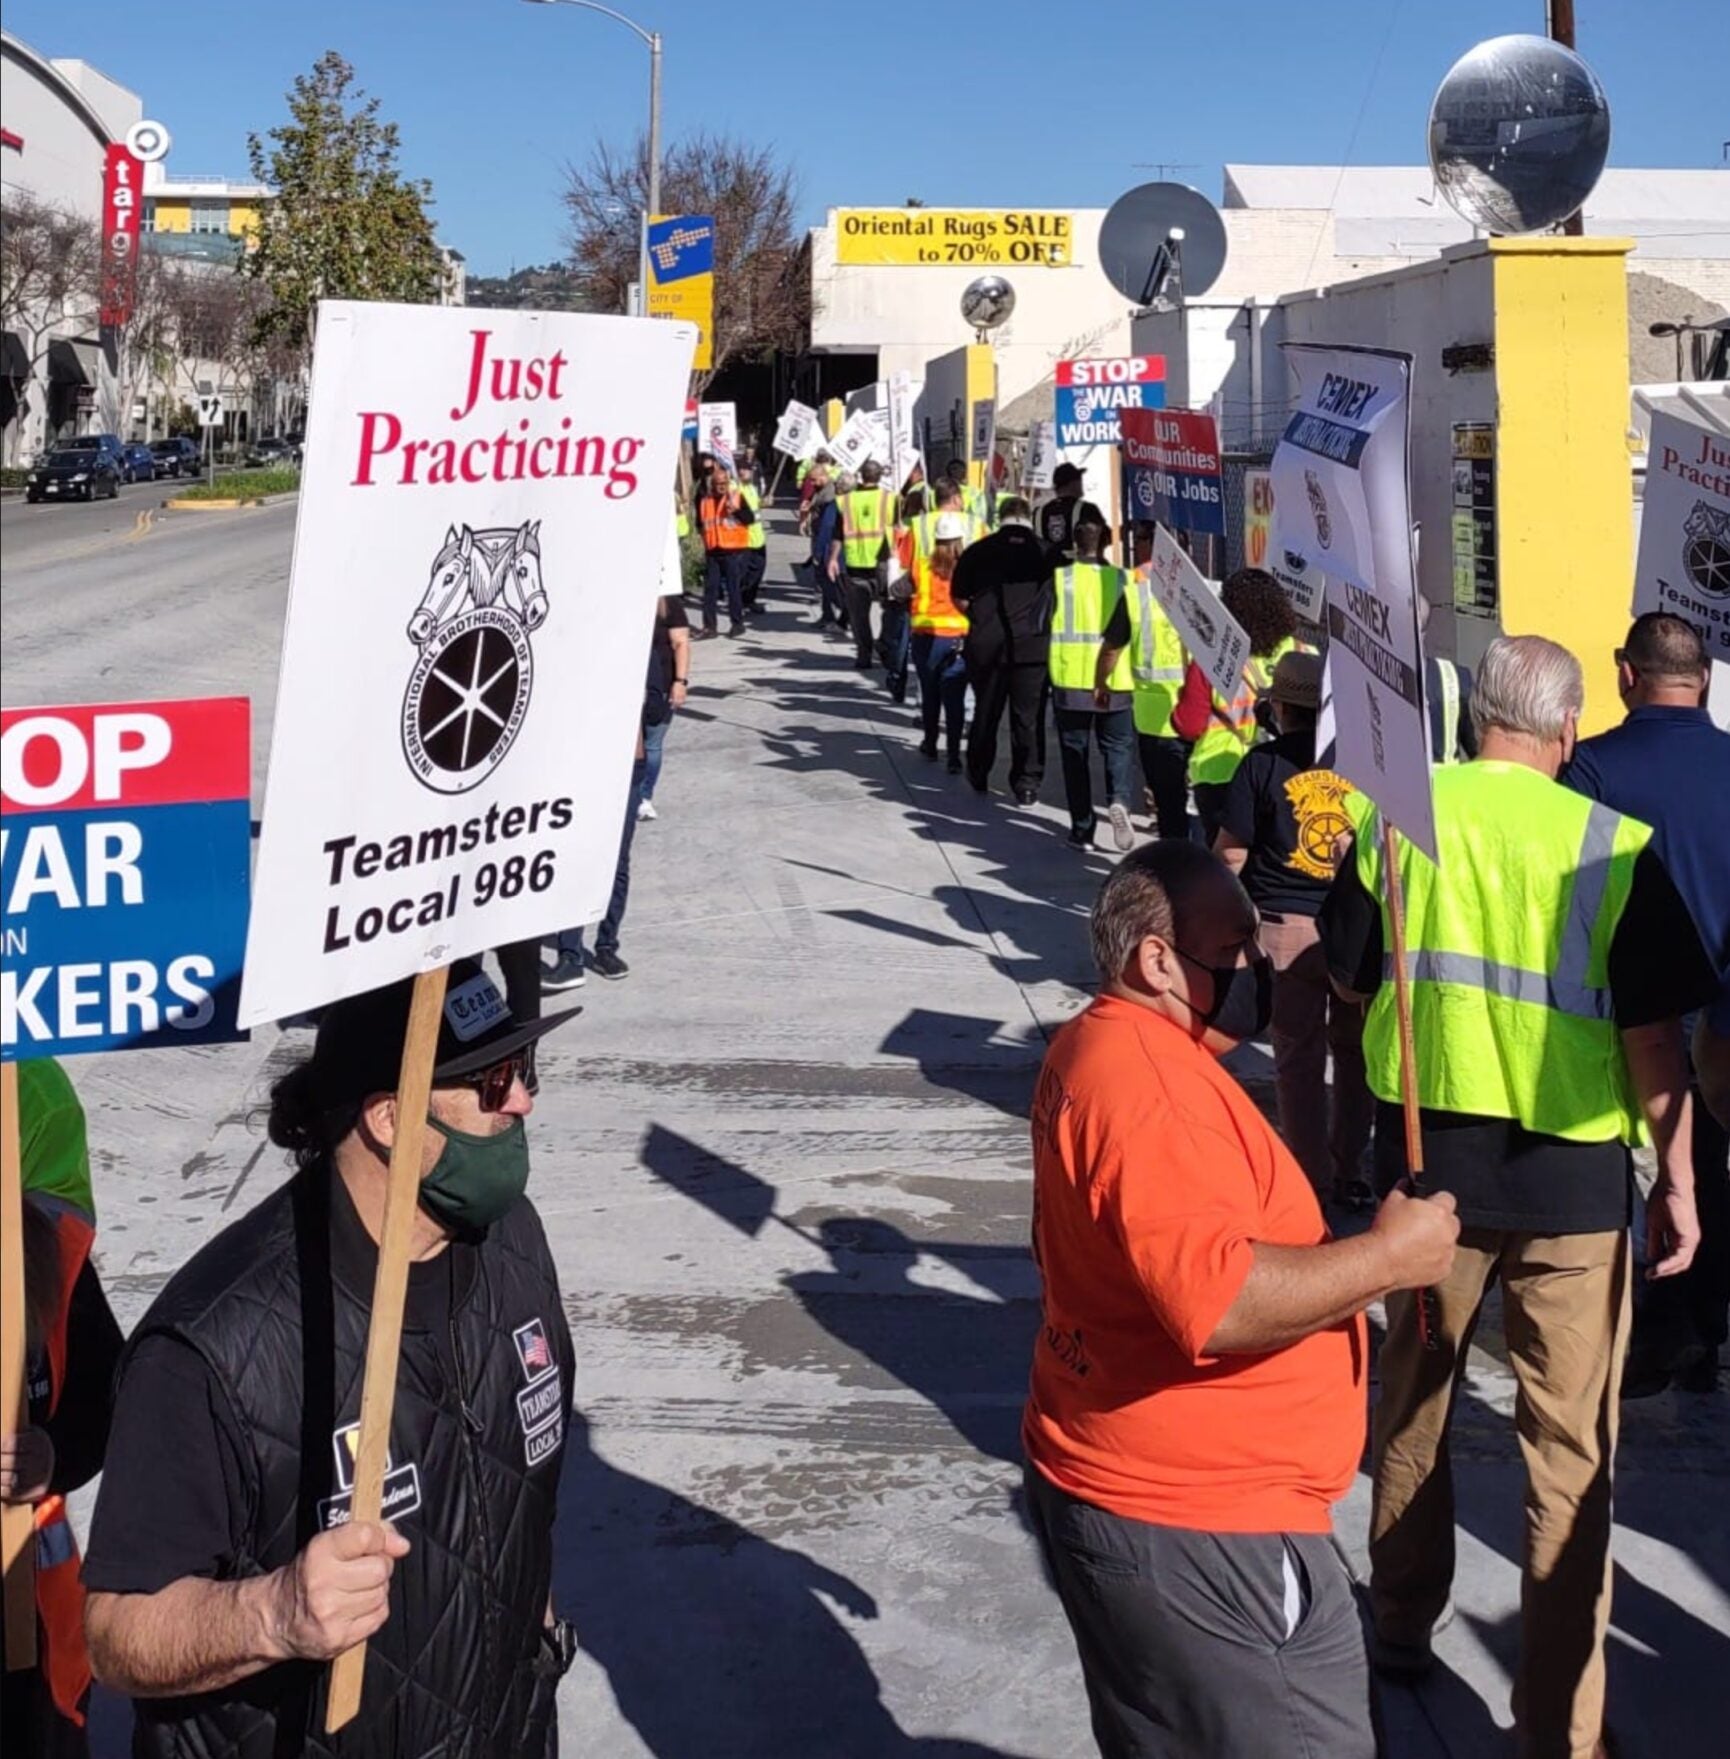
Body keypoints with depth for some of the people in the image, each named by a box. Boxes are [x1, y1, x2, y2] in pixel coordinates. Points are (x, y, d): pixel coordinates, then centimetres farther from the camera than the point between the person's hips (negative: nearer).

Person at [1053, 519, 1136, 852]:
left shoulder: (1060, 578, -3)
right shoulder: (1121, 579, -1)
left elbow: (1046, 625, -1)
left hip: (1070, 681, 0)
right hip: (1116, 683, 0)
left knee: (1075, 754, 9)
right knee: (1118, 748, 12)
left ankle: (1082, 829, 9)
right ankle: (1118, 799, -16)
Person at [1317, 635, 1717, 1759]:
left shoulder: (1394, 817, -5)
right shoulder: (1613, 845, -11)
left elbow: (1352, 979, 6)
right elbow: (1655, 1036, -8)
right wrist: (1680, 1181, 2)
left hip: (1427, 1160, 3)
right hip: (1573, 1179, -2)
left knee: (1414, 1403, 22)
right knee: (1573, 1453, 6)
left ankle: (1405, 1623, 38)